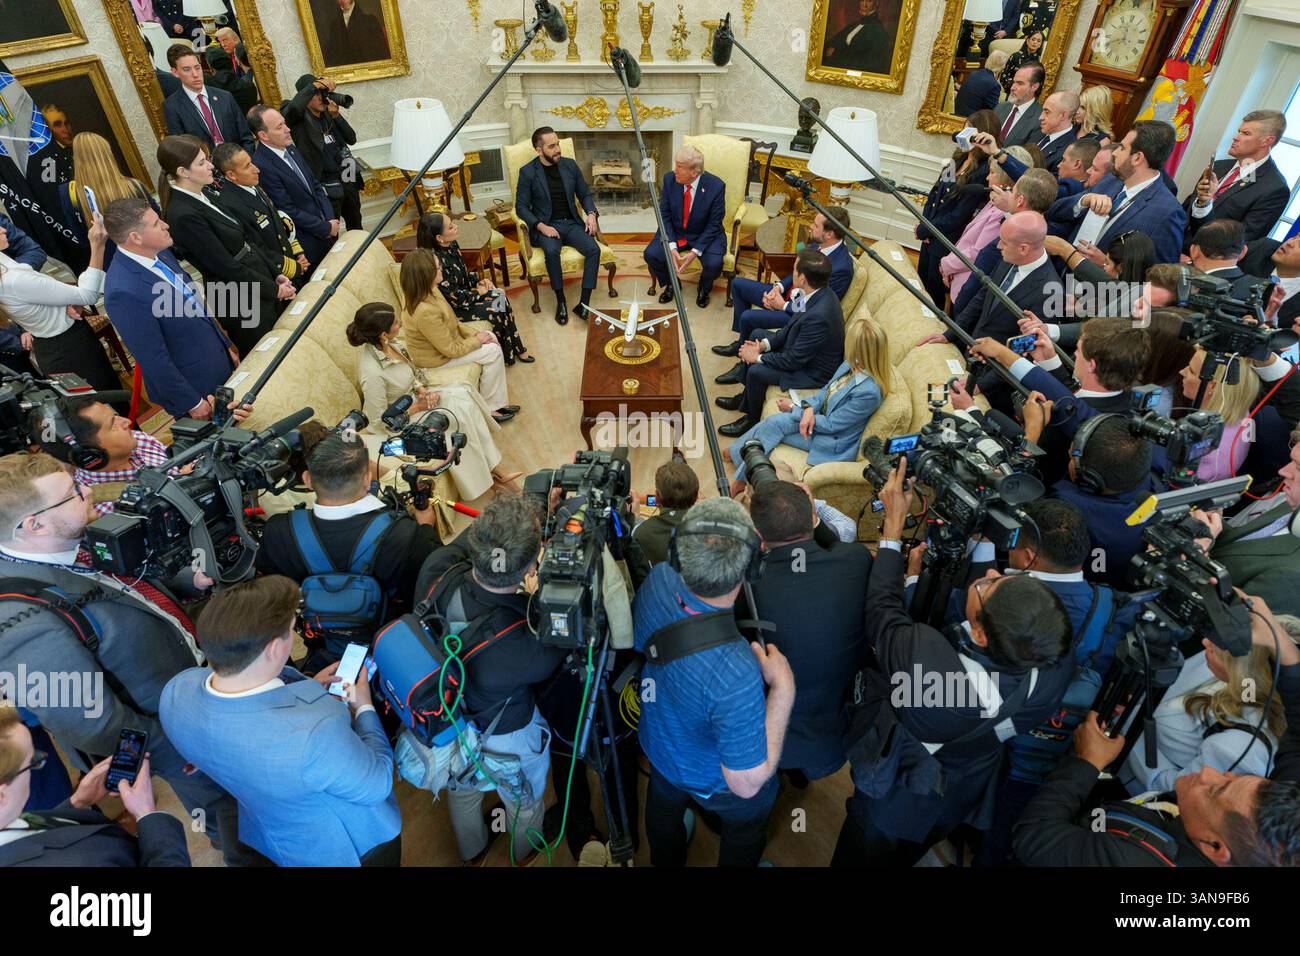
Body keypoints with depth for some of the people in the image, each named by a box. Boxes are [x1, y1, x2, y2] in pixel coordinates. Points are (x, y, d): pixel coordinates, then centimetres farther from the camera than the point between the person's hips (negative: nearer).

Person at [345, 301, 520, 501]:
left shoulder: (387, 343, -11)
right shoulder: (372, 374, -34)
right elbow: (380, 423, -23)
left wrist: (423, 390, -9)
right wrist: (417, 407, -17)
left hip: (411, 397, 8)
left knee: (464, 401, -7)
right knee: (458, 418, -17)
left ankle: (493, 468, -1)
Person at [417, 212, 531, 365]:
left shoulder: (451, 245, -5)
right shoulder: (436, 261, -31)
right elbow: (455, 298, -25)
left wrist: (479, 280, -5)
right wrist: (479, 292, -12)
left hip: (462, 291, 8)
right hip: (451, 308, -8)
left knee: (501, 297, -6)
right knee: (497, 309, -14)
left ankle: (517, 349, 3)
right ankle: (508, 353, 8)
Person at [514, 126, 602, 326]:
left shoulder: (570, 165, 7)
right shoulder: (528, 172, -3)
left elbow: (585, 194, 14)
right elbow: (521, 206, -3)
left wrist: (591, 214, -7)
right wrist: (541, 226, -18)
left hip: (572, 223, 3)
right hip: (546, 226, -3)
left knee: (593, 249, -26)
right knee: (552, 251, -36)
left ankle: (584, 304, -21)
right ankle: (561, 302, -19)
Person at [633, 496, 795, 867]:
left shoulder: (657, 582, -33)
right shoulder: (736, 674, -49)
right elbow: (747, 783, -33)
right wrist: (783, 691, -32)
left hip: (659, 748, 5)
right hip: (718, 782, -5)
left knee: (665, 806, 39)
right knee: (744, 834, 32)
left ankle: (665, 861, 69)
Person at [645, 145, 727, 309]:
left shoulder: (716, 186, -20)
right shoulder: (669, 179, -12)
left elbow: (714, 225, -14)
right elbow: (665, 215, -7)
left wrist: (695, 251, -25)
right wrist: (671, 246, -22)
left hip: (705, 235, -2)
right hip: (675, 232, 3)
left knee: (714, 263, -29)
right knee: (651, 254, -21)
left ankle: (704, 288, 10)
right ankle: (670, 284, 12)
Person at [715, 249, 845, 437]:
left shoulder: (818, 316, -37)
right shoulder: (819, 295, -9)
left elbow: (794, 360, -28)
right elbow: (792, 327, 6)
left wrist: (758, 357, -16)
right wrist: (764, 345, -5)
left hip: (815, 372, -10)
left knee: (756, 371, -20)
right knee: (757, 334, 15)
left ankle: (752, 420, 7)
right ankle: (745, 398, 27)